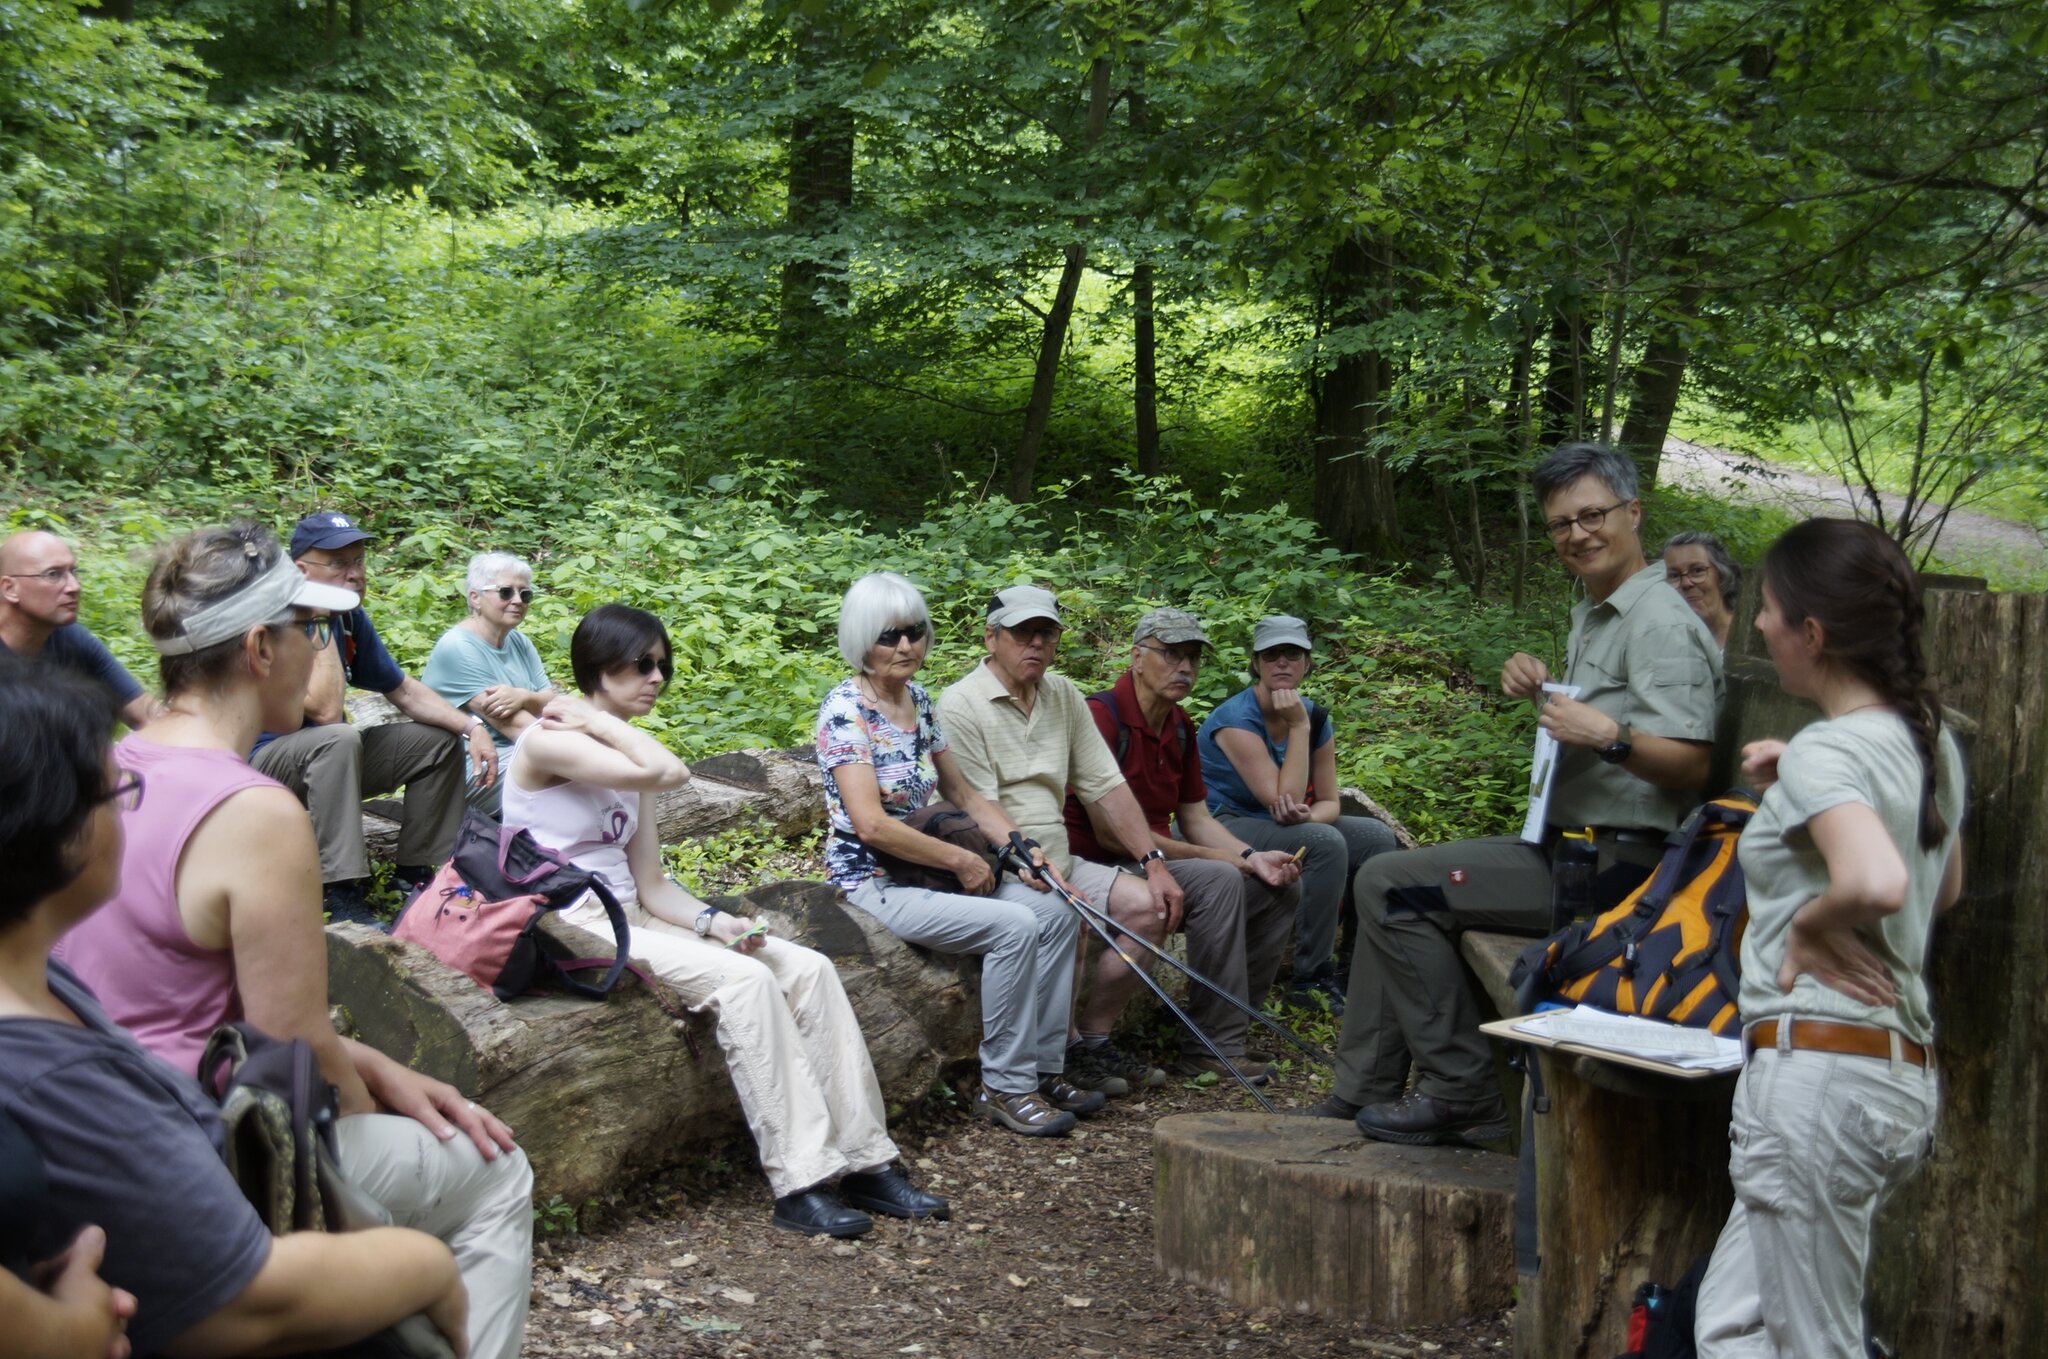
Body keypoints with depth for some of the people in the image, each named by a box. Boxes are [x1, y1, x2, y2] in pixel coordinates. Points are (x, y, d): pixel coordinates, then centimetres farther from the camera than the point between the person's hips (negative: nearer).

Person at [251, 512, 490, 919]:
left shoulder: (351, 617, 1)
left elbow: (405, 691, 8)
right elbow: (326, 712, -32)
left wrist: (471, 726, -7)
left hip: (328, 758, 9)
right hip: (266, 760, -8)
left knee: (440, 740, 5)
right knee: (340, 739, -37)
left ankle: (416, 871, 12)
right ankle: (340, 893, -34)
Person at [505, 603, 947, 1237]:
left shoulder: (626, 757, 15)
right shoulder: (548, 741, -11)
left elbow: (652, 886, 11)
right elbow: (670, 773, -27)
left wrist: (712, 922, -6)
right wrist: (595, 719, -13)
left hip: (629, 917, 8)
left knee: (809, 969, -7)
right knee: (743, 980, -28)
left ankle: (863, 1160, -7)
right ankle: (800, 1184, -24)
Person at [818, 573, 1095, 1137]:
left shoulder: (918, 700, 10)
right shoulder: (846, 709, -15)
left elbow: (962, 794, 16)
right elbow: (871, 824, -23)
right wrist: (961, 861, -16)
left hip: (924, 868, 8)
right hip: (871, 881, -8)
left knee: (1056, 911, -6)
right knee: (1015, 925, -24)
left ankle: (1044, 1068, 1)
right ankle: (1005, 1088, -13)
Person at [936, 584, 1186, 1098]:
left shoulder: (1063, 695, 12)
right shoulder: (962, 704, -10)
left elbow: (1106, 785, 10)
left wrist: (1154, 862, -1)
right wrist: (1050, 881, -23)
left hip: (1057, 860, 7)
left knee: (1150, 904, -10)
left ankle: (1095, 1038, -2)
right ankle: (1069, 1049, -12)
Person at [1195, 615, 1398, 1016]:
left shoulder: (1316, 717, 2)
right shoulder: (1236, 719, -21)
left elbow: (1329, 802, 3)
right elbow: (1282, 799, -26)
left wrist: (1305, 815, -22)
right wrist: (1299, 728, -23)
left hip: (1280, 827, 8)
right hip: (1221, 829, -8)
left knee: (1377, 836, -9)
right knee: (1326, 843, -30)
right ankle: (1312, 979, -20)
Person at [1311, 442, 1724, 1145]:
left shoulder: (1659, 622, -14)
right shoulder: (1593, 614, 17)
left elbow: (1692, 765, -21)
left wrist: (1611, 736, -34)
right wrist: (1538, 692, 8)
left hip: (1614, 866, -11)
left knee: (1389, 884, -15)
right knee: (1389, 886, 15)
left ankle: (1463, 1095, -10)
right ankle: (1362, 1092, 13)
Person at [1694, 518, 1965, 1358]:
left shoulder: (1824, 753, -15)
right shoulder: (1931, 742, 11)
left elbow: (1877, 882, -35)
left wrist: (1811, 927, -14)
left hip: (1818, 1067, -9)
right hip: (1905, 1074, 9)